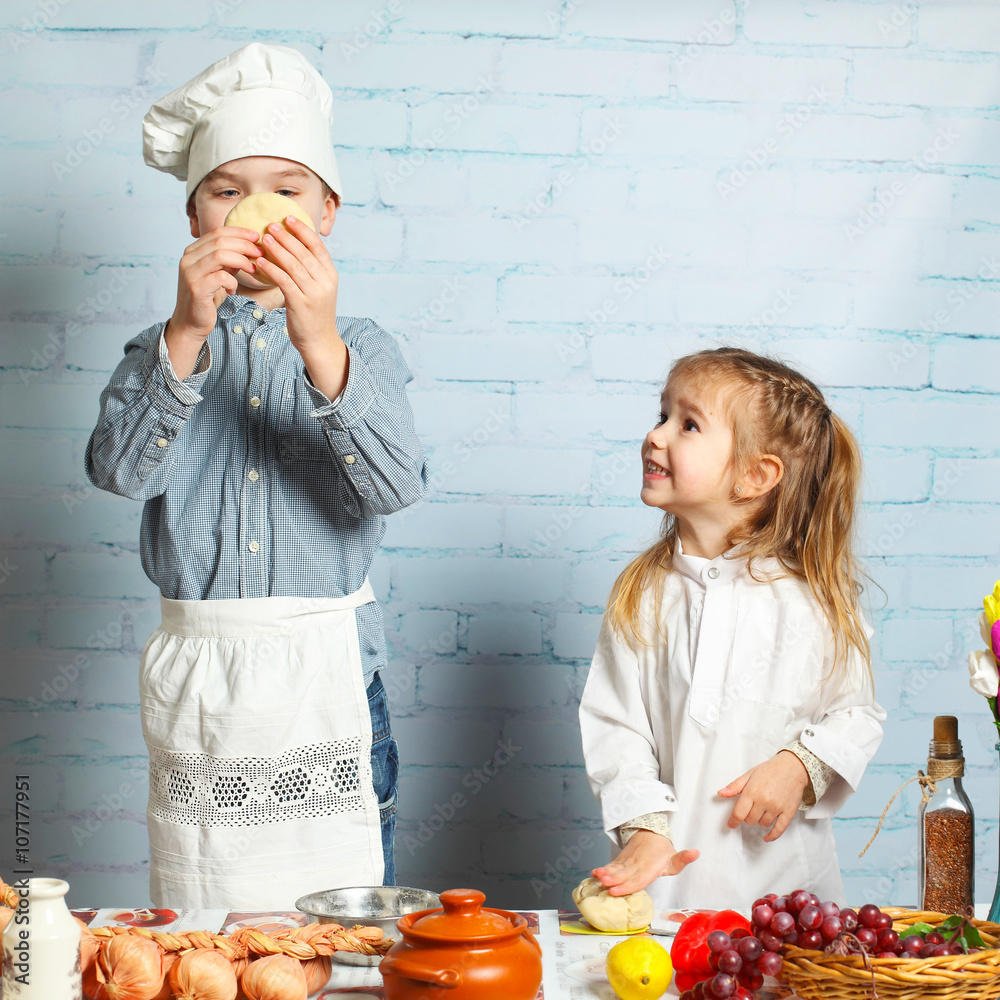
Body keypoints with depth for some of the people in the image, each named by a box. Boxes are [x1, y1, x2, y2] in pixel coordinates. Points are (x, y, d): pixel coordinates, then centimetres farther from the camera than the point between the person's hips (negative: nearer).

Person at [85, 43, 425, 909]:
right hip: (197, 679, 1)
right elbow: (119, 469, -14)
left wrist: (320, 345, -31)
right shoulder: (164, 348, 5)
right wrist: (187, 334, -28)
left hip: (329, 675, -1)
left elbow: (395, 486, -17)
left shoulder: (360, 347, 2)